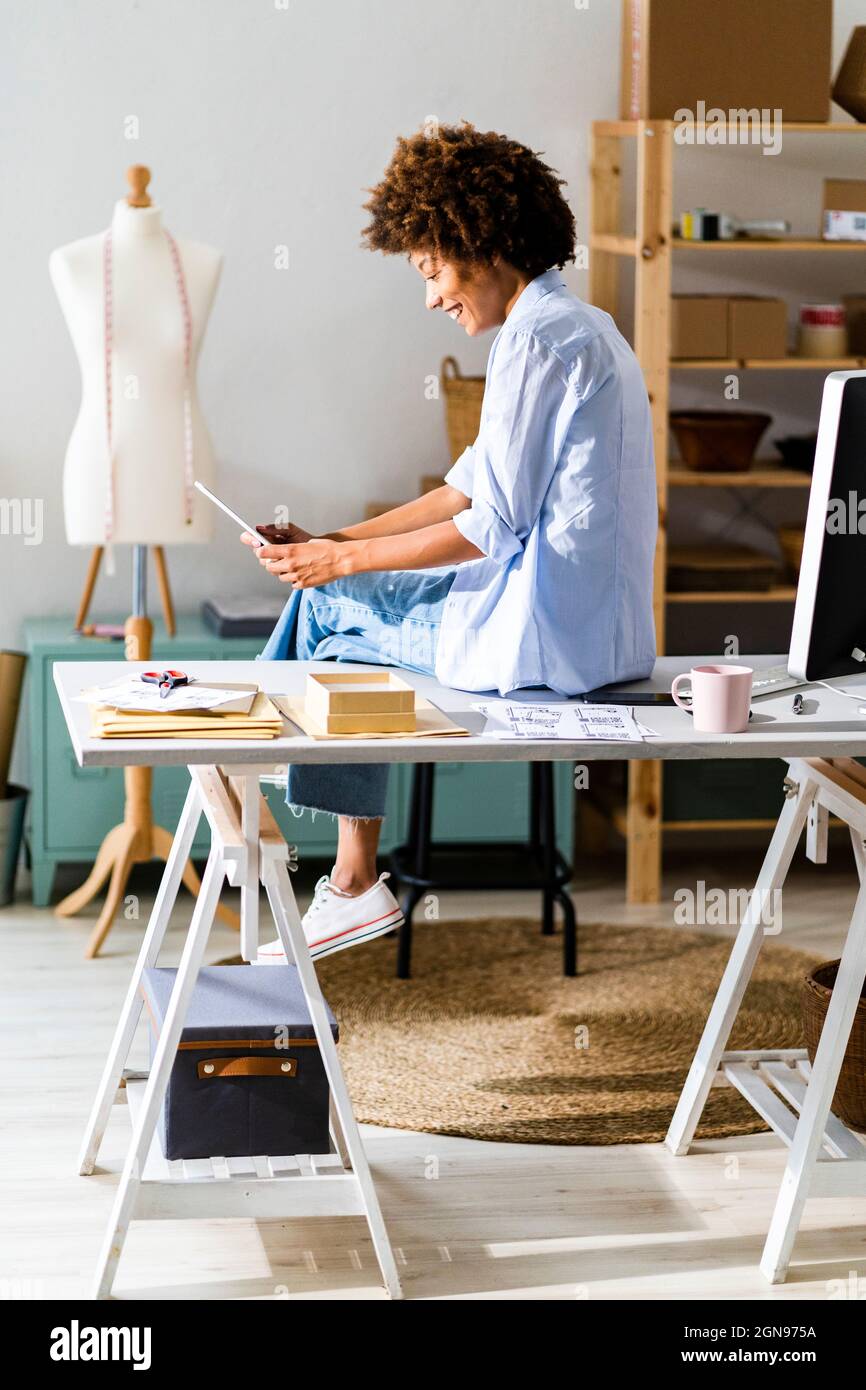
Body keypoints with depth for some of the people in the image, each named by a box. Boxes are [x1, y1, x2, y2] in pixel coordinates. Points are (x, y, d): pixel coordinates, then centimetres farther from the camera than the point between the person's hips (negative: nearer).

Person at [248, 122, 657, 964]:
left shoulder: (537, 340, -15)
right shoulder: (578, 327, 16)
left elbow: (492, 522, -17)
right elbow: (476, 483, 17)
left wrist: (343, 561, -8)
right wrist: (332, 541, 12)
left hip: (548, 635, -10)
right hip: (596, 625, 10)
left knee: (327, 606, 4)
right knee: (334, 608, 16)